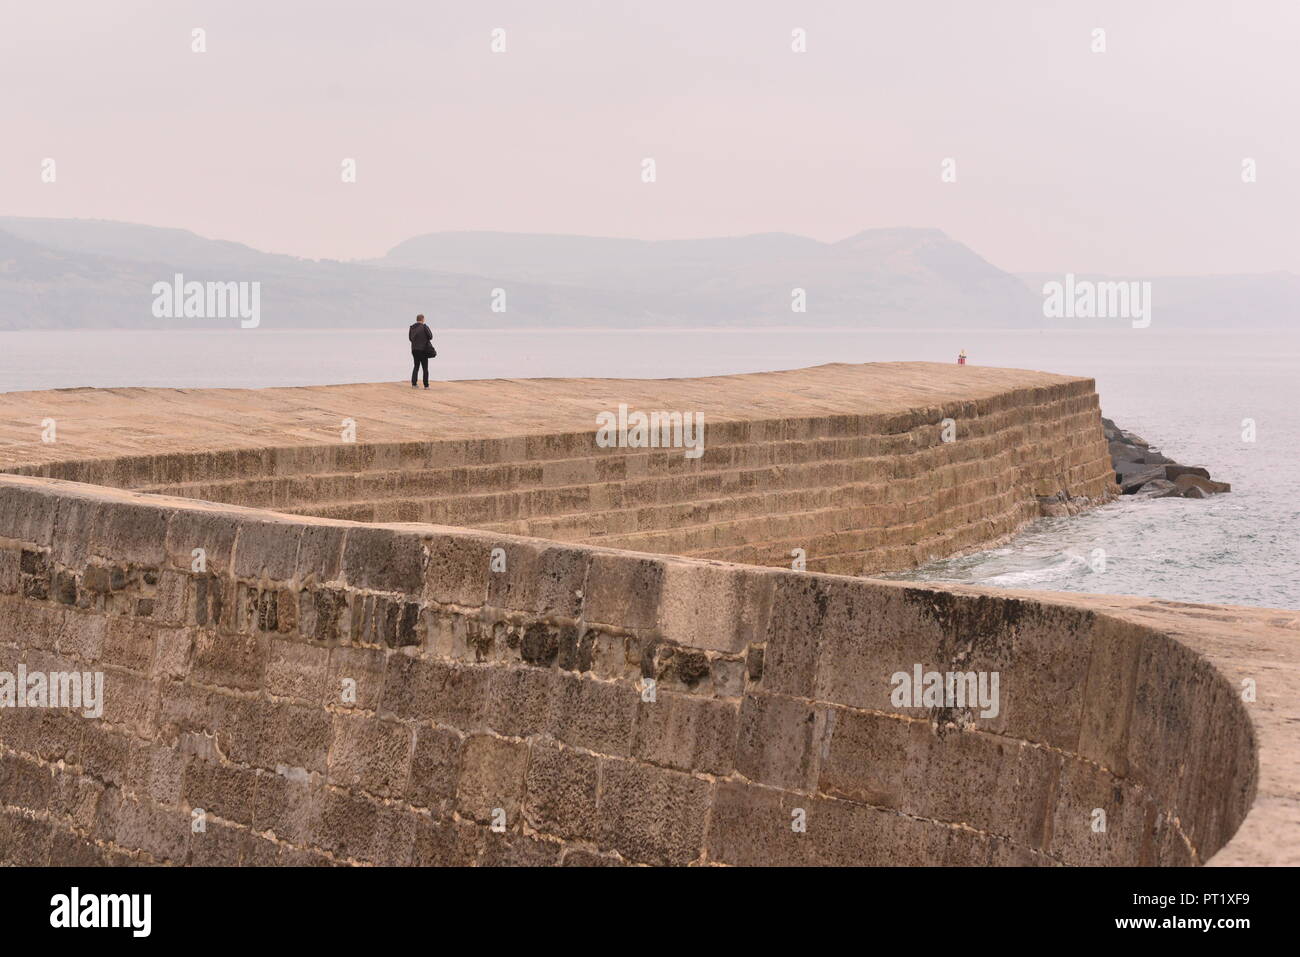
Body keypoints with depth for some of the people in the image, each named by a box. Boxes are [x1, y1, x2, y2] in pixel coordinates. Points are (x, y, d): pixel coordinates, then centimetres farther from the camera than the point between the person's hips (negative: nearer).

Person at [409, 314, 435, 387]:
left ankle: (413, 383, 6)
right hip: (423, 349, -4)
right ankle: (426, 385, 5)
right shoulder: (424, 327, -12)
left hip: (414, 349, 4)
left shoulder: (412, 327, 3)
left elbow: (410, 338, 10)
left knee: (416, 366, 16)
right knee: (425, 368, 5)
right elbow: (430, 337, -8)